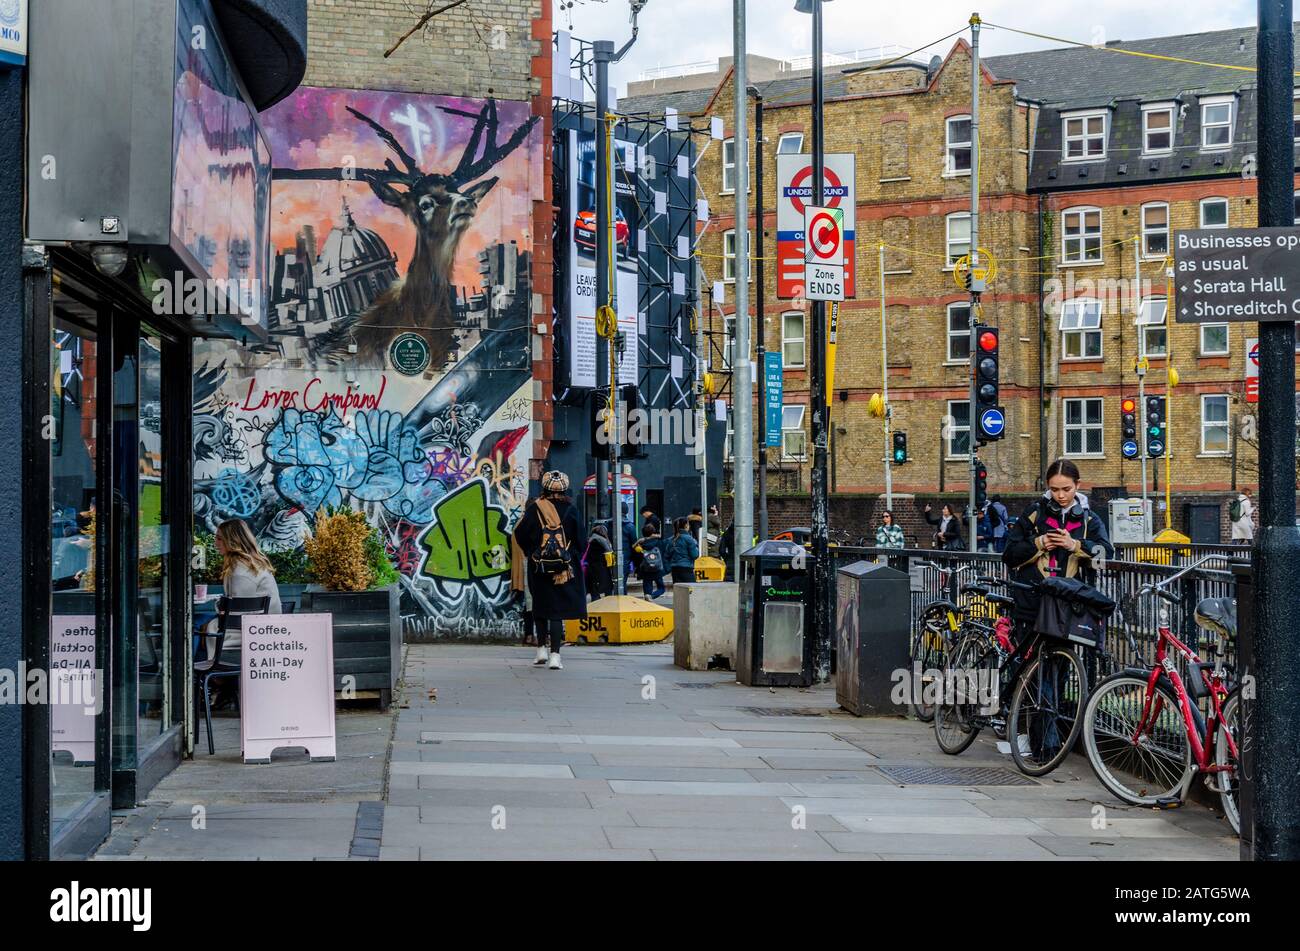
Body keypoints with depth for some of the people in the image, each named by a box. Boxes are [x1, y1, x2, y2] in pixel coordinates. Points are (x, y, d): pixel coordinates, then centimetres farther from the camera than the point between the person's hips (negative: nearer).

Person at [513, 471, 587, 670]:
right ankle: (554, 655, -5)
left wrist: (530, 553, 16)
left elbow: (520, 534, 0)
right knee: (558, 609, 0)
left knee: (540, 607, 17)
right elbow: (581, 540, -1)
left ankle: (542, 649, 17)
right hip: (565, 568, -1)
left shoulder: (534, 508, -3)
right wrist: (575, 556, 16)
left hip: (539, 567, 1)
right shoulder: (570, 509, -4)